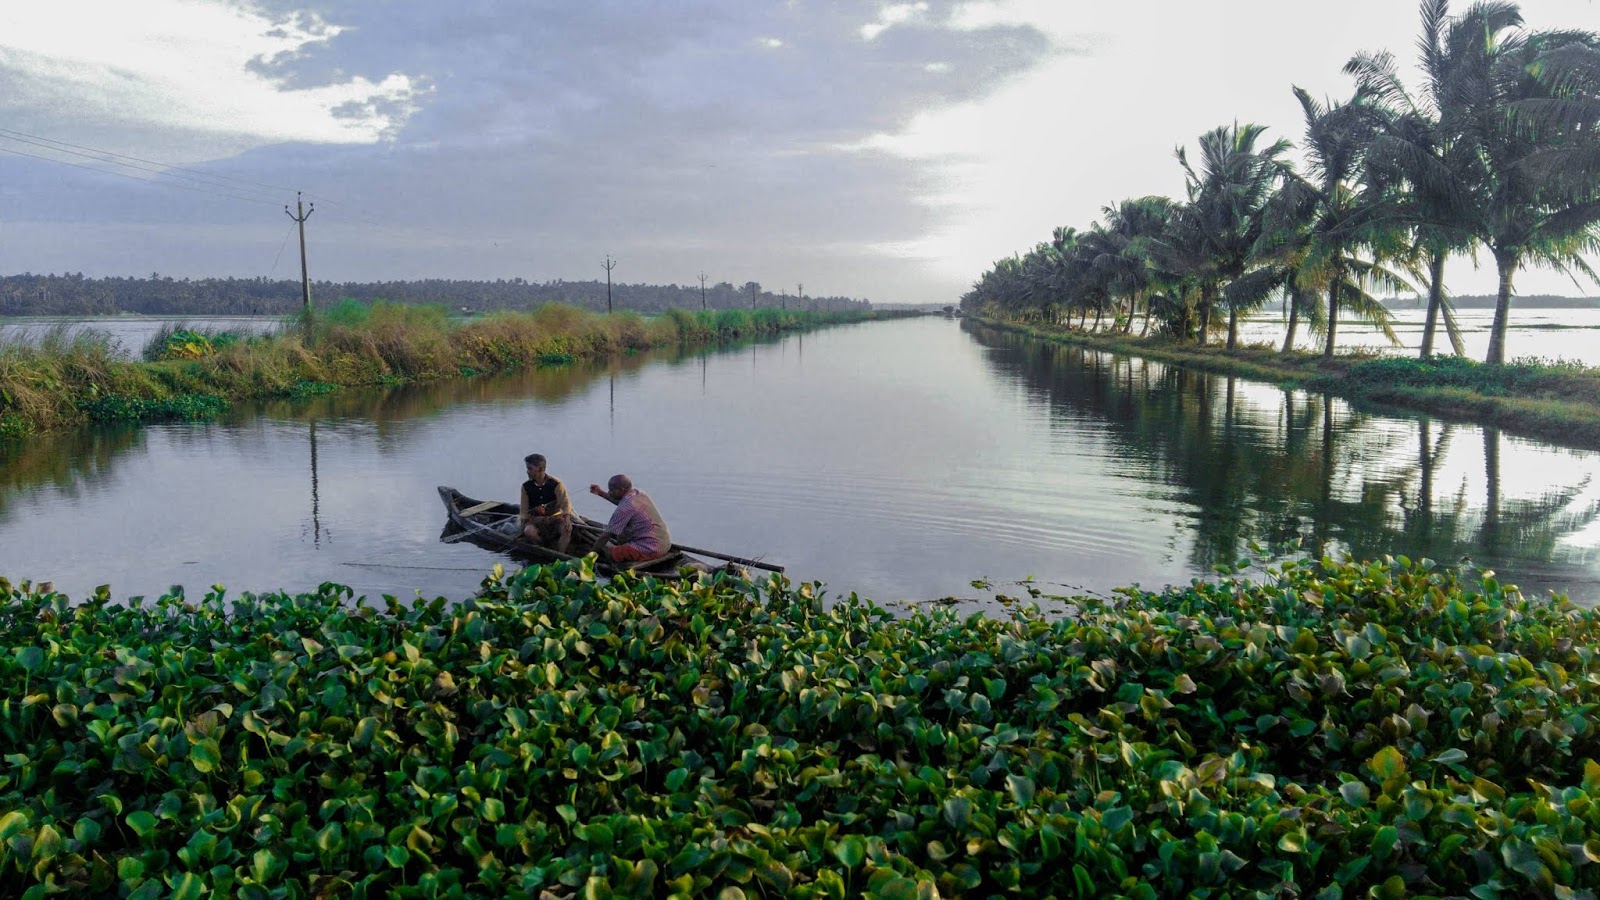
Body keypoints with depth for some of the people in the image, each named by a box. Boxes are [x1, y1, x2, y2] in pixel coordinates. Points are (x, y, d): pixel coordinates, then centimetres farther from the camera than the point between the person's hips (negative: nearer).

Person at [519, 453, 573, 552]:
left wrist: (567, 519, -28)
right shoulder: (526, 486, 0)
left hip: (555, 517, -1)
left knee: (567, 528, -32)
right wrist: (523, 525, -5)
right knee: (529, 531, -32)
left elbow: (565, 503, -12)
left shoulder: (556, 484, -8)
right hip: (535, 519, 1)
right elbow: (524, 510, 5)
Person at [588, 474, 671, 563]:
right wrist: (600, 493, 30)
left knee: (608, 552, -6)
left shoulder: (624, 509, -20)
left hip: (652, 551, -9)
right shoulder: (639, 493, 6)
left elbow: (606, 535, -12)